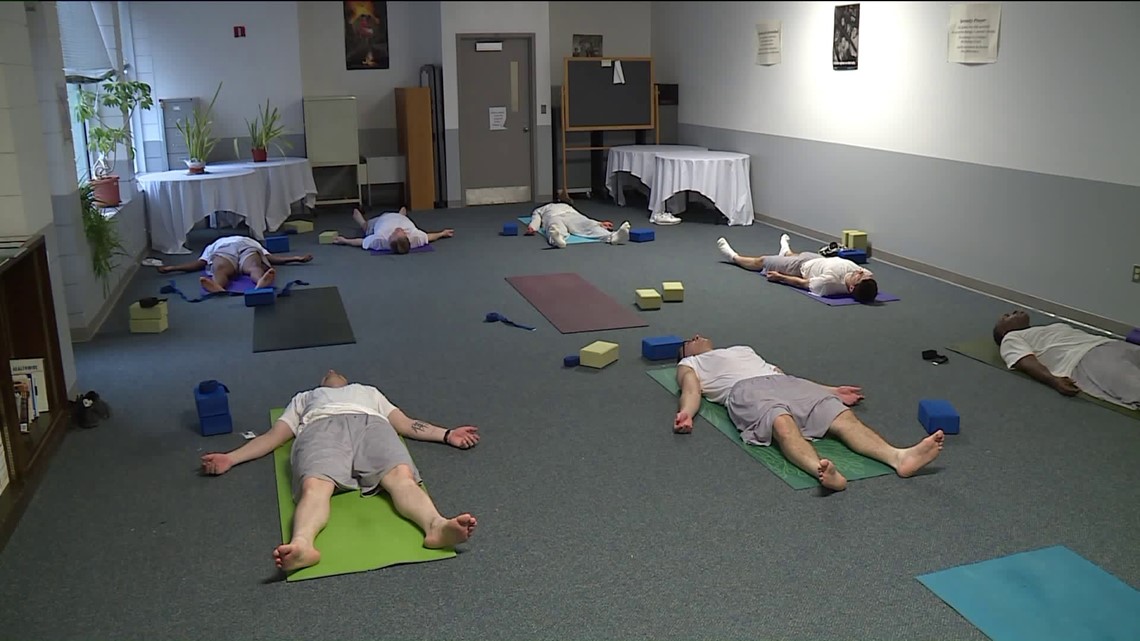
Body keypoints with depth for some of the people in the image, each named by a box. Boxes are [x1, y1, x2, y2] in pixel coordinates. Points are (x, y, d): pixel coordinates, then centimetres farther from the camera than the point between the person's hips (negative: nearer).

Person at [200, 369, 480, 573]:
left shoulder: (370, 391, 46)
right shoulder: (304, 398, 45)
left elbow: (406, 424, 30)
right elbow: (273, 436, 30)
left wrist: (447, 434, 13)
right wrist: (230, 458, 11)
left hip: (371, 424, 0)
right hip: (321, 428, 0)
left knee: (401, 476, -36)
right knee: (315, 485, -38)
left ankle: (436, 525, -65)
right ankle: (302, 544, -67)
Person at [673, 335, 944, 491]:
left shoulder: (743, 349, 44)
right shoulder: (690, 365, 30)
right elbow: (691, 391, 8)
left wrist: (831, 391, 23)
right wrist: (686, 413, -18)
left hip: (784, 381, 5)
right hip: (745, 391, -5)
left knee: (843, 416, -24)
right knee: (783, 423, -41)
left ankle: (899, 456, -48)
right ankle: (822, 471, -68)